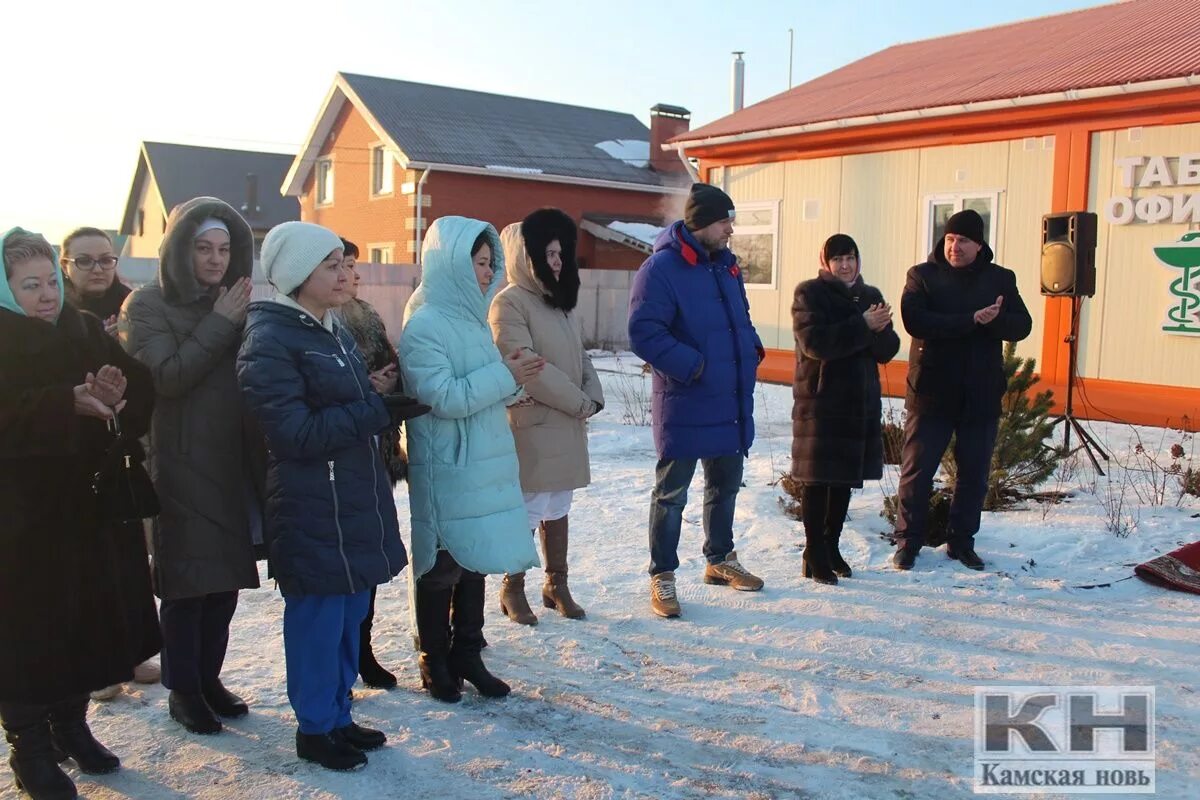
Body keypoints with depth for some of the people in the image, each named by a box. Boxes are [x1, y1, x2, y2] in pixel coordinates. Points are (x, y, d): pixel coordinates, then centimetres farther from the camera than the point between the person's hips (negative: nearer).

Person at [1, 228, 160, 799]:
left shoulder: (86, 331, 8)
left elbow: (143, 396, 2)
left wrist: (117, 393, -19)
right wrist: (69, 404, -33)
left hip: (90, 508, 5)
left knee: (87, 617, 12)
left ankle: (71, 724, 30)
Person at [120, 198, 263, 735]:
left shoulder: (239, 303, 11)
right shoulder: (149, 305, -3)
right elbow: (166, 376, -18)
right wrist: (220, 322, -16)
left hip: (237, 462, 5)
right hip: (184, 464, -5)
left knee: (228, 576, 11)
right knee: (187, 580, 2)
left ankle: (209, 679, 26)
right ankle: (182, 690, 17)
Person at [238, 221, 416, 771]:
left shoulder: (333, 329, 13)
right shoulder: (269, 341, -14)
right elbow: (296, 434, -19)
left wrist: (380, 389, 3)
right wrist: (377, 408, -16)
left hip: (357, 499, 9)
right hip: (312, 509, -8)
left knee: (350, 612, 16)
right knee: (318, 618, 3)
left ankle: (338, 716, 31)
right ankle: (314, 729, 20)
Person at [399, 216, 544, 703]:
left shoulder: (472, 318, 11)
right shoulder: (423, 326, -14)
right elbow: (443, 397, -21)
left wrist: (515, 381, -2)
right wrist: (504, 376, -17)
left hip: (484, 465, 8)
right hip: (446, 471, -8)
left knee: (475, 562, 14)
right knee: (442, 568, 5)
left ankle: (467, 656, 27)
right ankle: (435, 663, 21)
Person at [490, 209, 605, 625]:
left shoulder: (561, 300, 14)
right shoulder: (510, 303, -12)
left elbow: (581, 356, 17)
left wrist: (593, 397, -1)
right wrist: (578, 402, -12)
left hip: (568, 424, 8)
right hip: (533, 424, -7)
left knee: (558, 508, 15)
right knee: (530, 510, 0)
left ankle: (557, 584, 27)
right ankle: (513, 588, 17)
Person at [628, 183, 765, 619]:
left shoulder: (725, 263, 9)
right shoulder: (660, 269, -17)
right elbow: (644, 334, -22)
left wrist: (752, 347, 4)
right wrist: (692, 365, -24)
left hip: (731, 402, 8)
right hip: (684, 404, -8)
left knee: (726, 484, 20)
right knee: (671, 494, 3)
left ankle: (720, 559, 39)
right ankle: (662, 577, 16)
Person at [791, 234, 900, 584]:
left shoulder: (870, 295, 13)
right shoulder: (810, 293, -4)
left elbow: (888, 349, 6)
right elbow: (815, 342, -19)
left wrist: (878, 329, -16)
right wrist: (863, 326, -21)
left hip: (861, 400, 6)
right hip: (820, 400, -6)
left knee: (846, 476, 12)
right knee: (817, 479, -2)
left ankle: (831, 545, 25)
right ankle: (814, 552, 8)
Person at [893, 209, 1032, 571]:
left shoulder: (1001, 279, 7)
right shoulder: (922, 276, -1)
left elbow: (1022, 325, -2)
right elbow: (915, 321, -17)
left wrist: (993, 320, -23)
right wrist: (971, 320, -23)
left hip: (981, 396, 3)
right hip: (931, 392, -3)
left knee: (974, 474, 10)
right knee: (917, 469, 2)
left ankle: (962, 542, 23)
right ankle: (908, 541, 14)